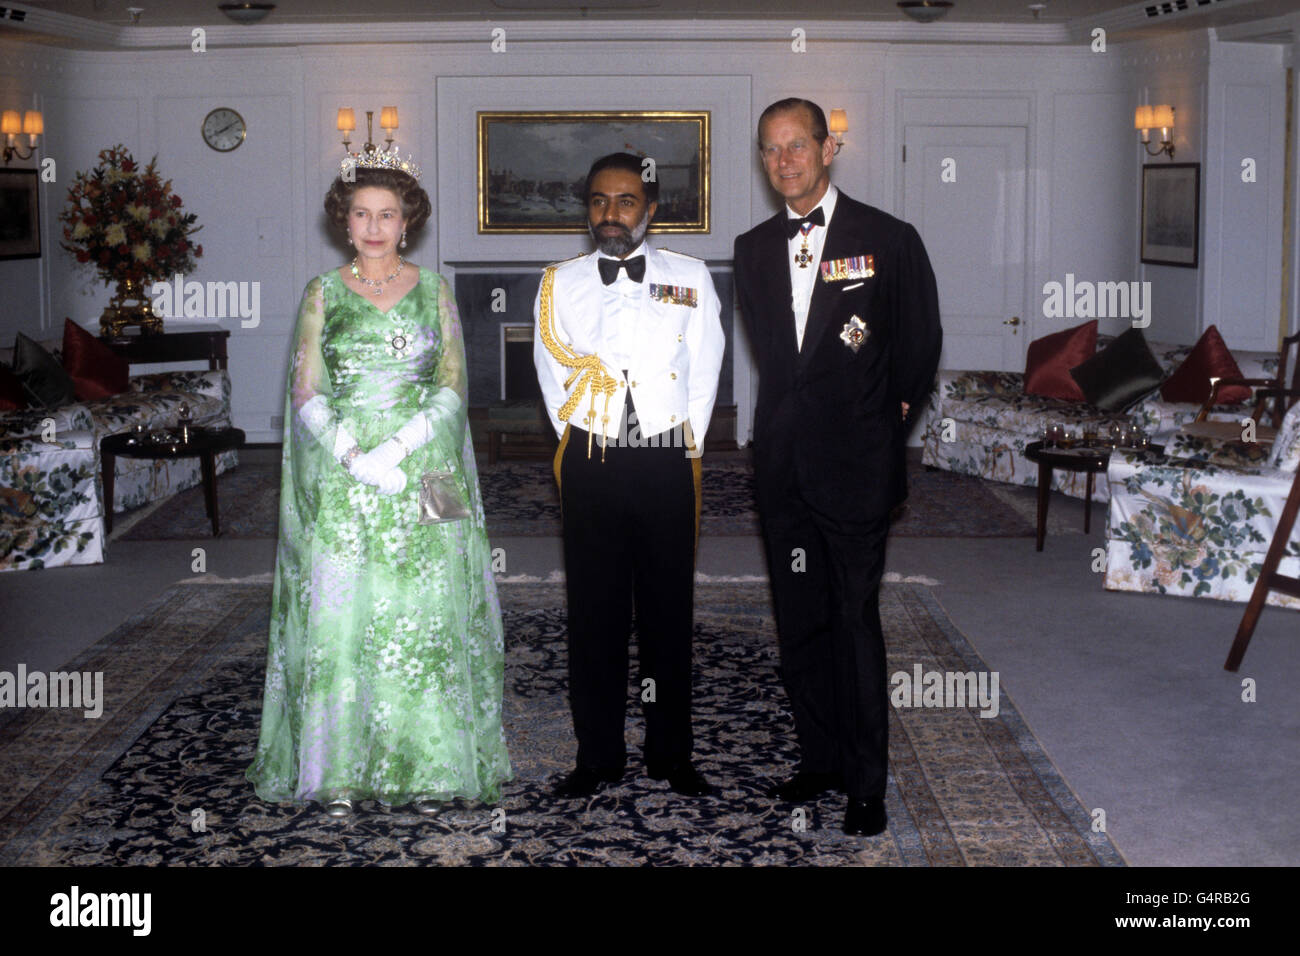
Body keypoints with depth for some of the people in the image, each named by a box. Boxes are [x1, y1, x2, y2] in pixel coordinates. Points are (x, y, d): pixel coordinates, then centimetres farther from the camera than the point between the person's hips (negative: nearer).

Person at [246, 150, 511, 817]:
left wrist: (398, 446, -15)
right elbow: (306, 396, 1)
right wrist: (356, 457, -15)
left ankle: (425, 768, 9)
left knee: (425, 616, 0)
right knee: (339, 617, -2)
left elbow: (453, 388, 0)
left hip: (425, 478, 0)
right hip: (340, 482, 0)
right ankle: (340, 773, 7)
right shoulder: (324, 293, 6)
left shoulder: (434, 291, 7)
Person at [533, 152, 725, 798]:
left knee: (669, 612, 5)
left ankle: (672, 756, 15)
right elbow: (554, 381, 10)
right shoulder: (559, 284, 8)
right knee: (595, 613, 4)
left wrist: (680, 450, 3)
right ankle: (598, 755, 14)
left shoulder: (690, 278, 7)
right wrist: (589, 451, 4)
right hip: (590, 466, 0)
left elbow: (704, 374, 8)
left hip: (667, 461, 0)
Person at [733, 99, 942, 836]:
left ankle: (867, 782, 10)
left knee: (855, 620, -2)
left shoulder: (889, 241, -3)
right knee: (798, 620, 10)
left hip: (854, 465, -5)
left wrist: (883, 427, 6)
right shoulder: (754, 250, 11)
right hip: (784, 462, 5)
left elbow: (920, 345, 3)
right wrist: (789, 414, 13)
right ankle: (821, 759, 24)